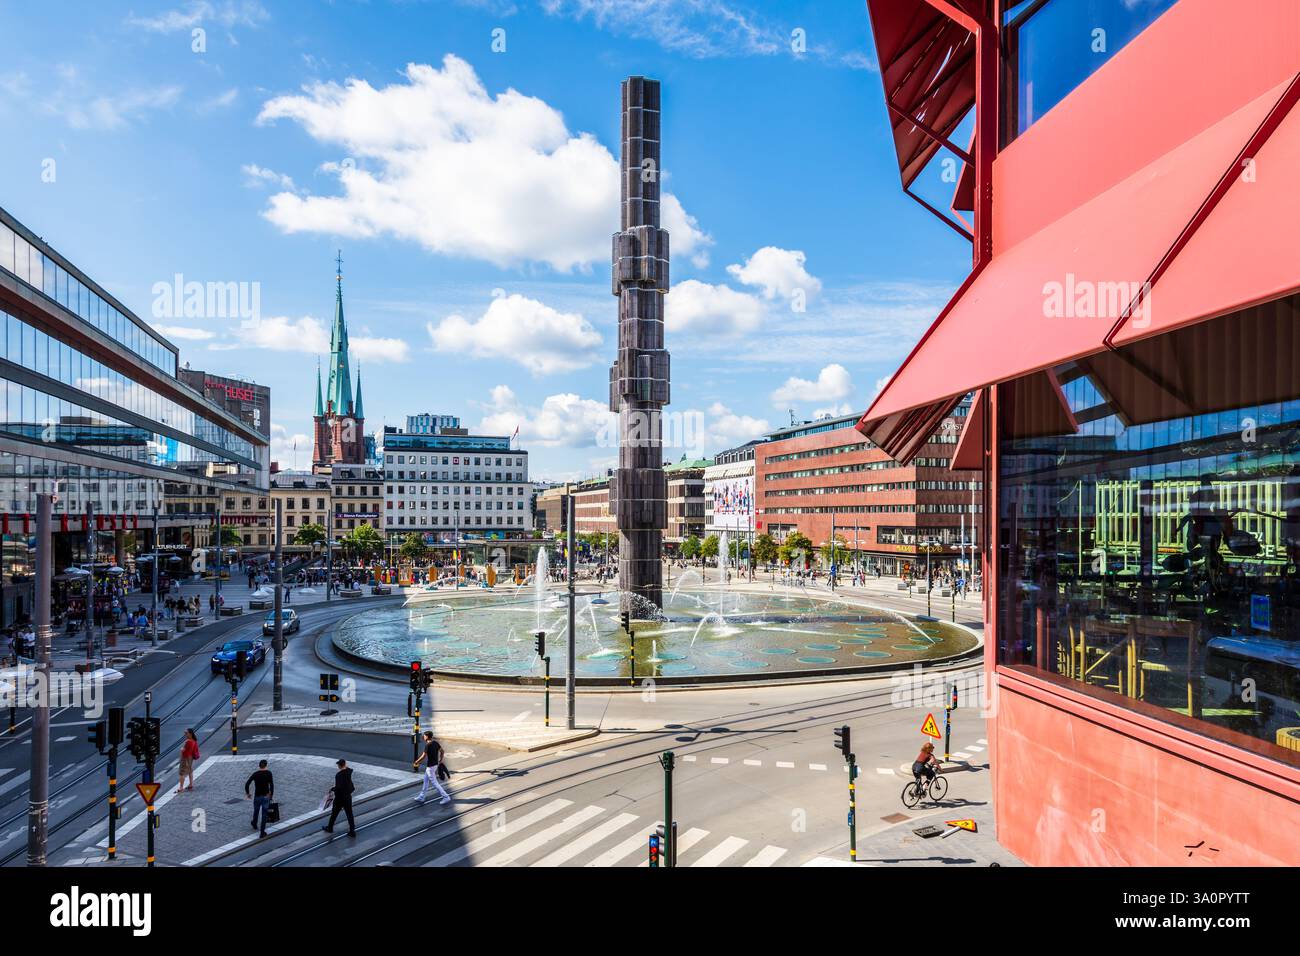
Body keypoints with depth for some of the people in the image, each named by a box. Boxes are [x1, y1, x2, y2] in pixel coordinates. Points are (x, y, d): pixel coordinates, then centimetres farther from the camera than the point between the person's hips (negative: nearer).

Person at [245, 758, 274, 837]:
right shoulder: (269, 773, -6)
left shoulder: (255, 774, -5)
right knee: (264, 814, 4)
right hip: (266, 796, -1)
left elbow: (247, 784, -9)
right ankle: (262, 832, 0)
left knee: (256, 811, 26)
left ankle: (255, 825, 50)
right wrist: (271, 795, 2)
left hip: (257, 796, 1)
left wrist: (247, 793, 7)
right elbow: (272, 785, -8)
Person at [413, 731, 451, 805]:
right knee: (426, 780, 20)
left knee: (434, 783, -2)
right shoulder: (435, 742, 3)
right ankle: (421, 797, 30)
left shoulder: (427, 745, -22)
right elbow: (442, 751, 11)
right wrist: (441, 760, 23)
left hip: (430, 766, -9)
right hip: (435, 764, 9)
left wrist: (416, 763, -6)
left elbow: (423, 757, -21)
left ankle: (446, 797, -1)